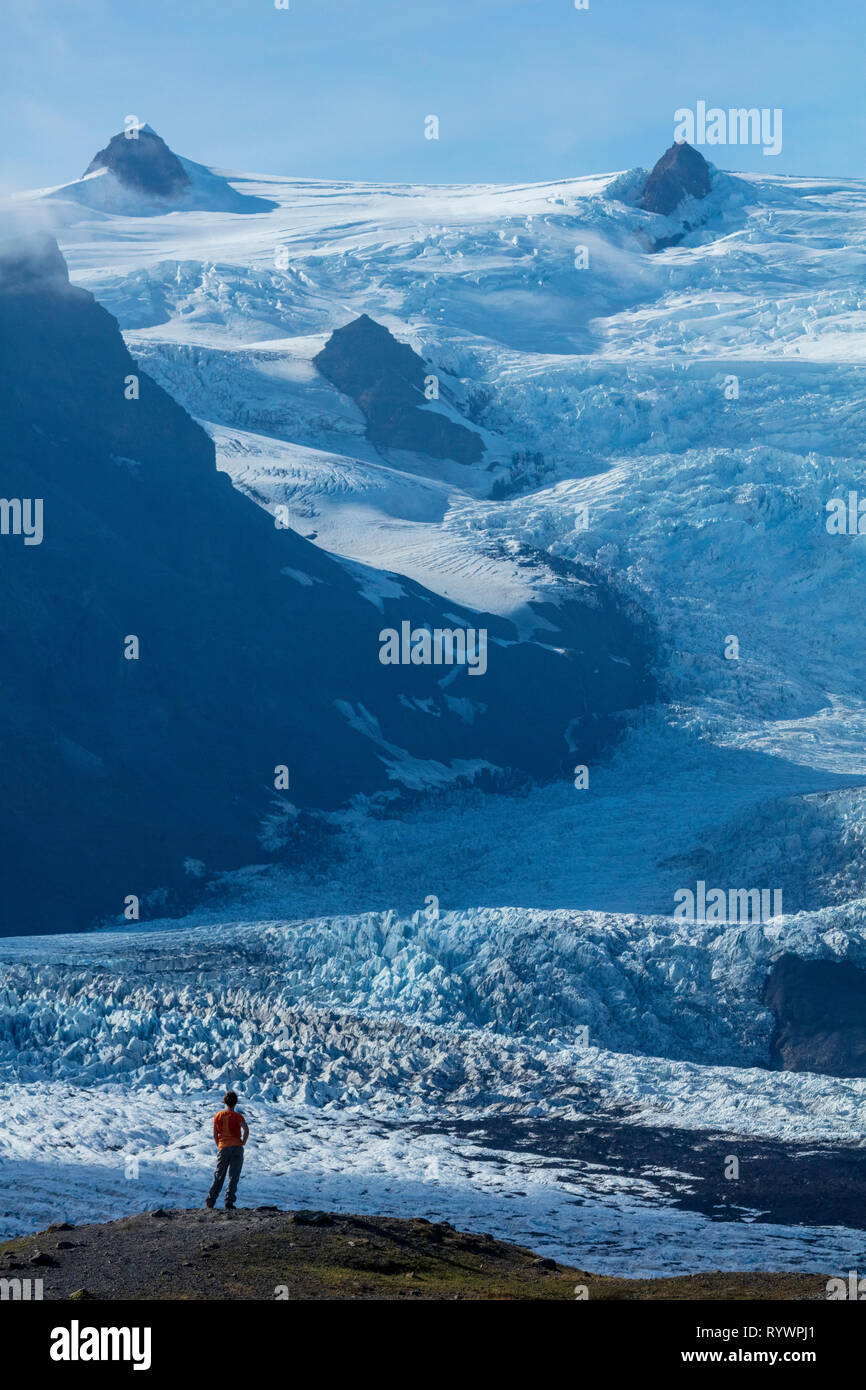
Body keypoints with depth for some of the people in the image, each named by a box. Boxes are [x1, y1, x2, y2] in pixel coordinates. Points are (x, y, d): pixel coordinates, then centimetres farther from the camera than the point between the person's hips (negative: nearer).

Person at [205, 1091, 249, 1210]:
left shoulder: (218, 1116, 7)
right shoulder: (238, 1116, -3)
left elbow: (215, 1135, 6)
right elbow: (246, 1130, -17)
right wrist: (243, 1143, -5)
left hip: (223, 1148, 3)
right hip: (236, 1147, -3)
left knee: (218, 1176, 11)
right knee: (233, 1177, 0)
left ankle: (210, 1200, 7)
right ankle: (229, 1202, -7)